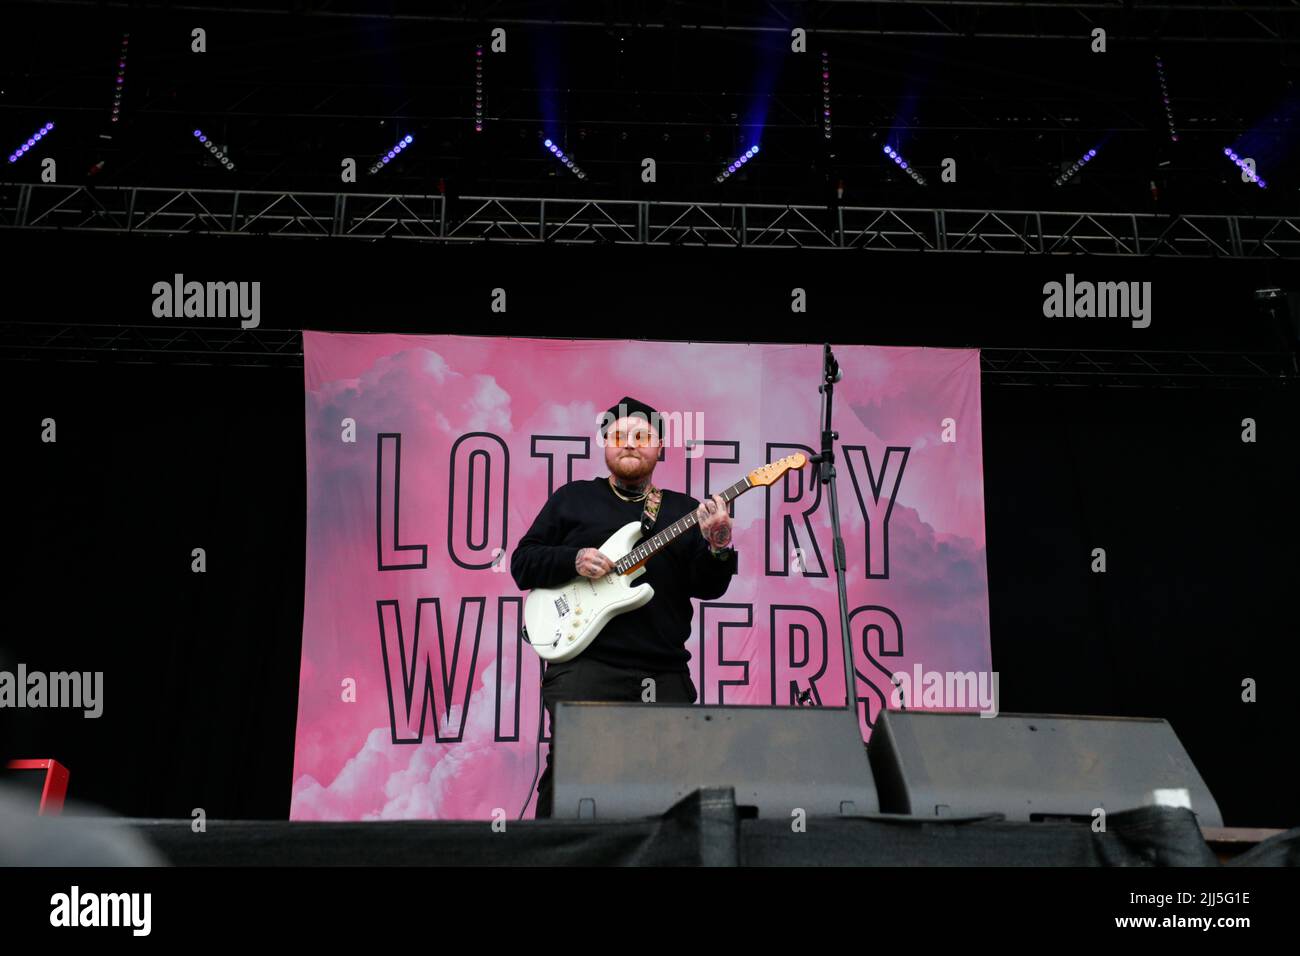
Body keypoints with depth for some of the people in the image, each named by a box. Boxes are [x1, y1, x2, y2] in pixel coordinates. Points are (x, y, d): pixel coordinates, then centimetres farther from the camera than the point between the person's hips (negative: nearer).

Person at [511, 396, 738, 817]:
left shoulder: (685, 511, 16)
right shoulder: (572, 498, 13)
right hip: (584, 663, -3)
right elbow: (521, 563, 9)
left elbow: (709, 587, 5)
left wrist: (718, 544, -15)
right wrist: (574, 560, -9)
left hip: (665, 674, 3)